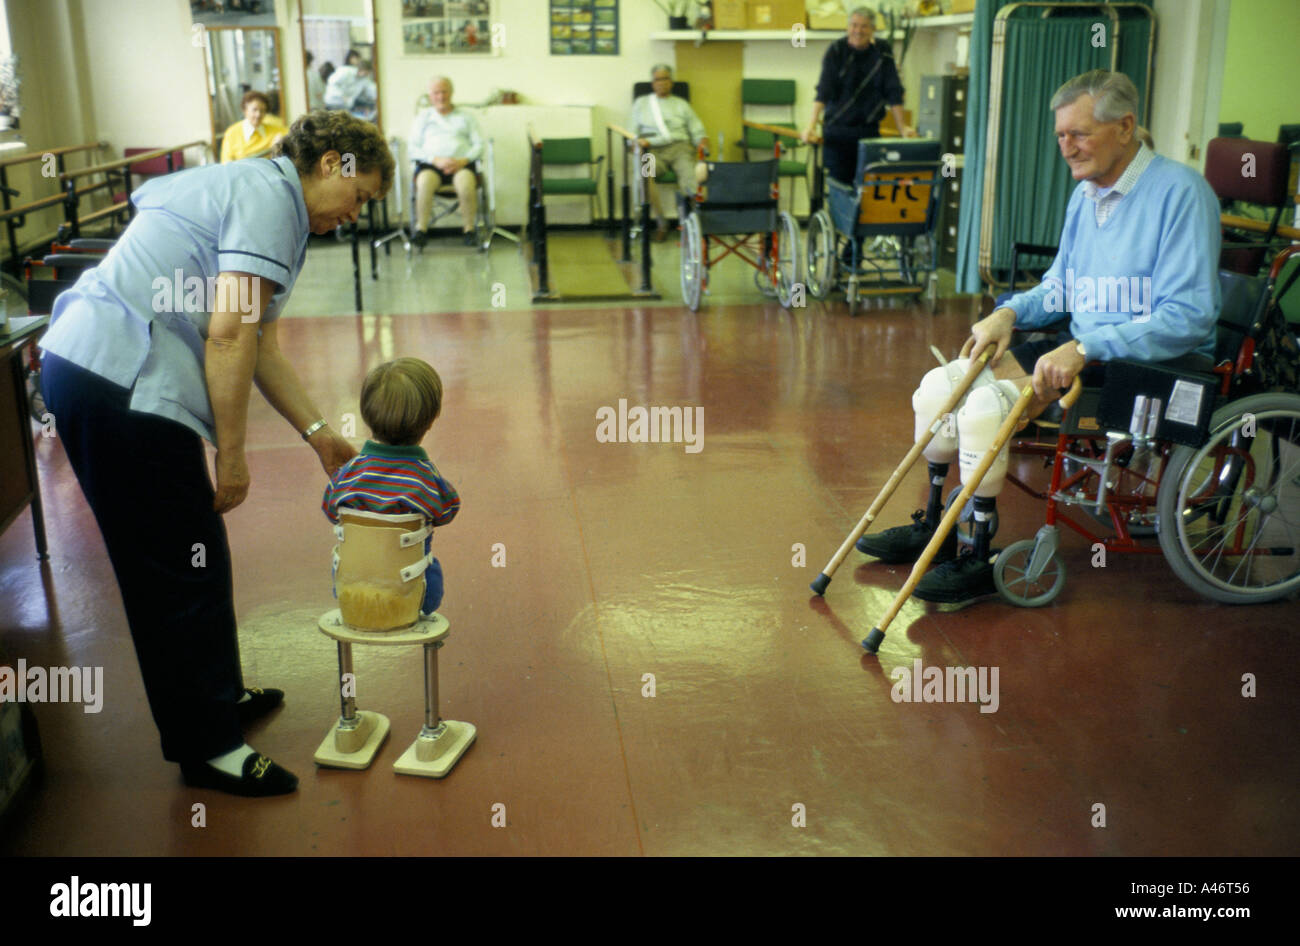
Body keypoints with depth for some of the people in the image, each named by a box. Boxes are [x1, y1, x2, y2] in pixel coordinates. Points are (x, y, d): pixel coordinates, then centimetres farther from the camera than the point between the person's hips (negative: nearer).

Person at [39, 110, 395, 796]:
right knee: (178, 570, -1)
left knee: (193, 555, 20)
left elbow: (259, 343, 24)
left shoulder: (256, 190, 22)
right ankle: (206, 747, 12)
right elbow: (229, 334, -19)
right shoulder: (268, 194, -10)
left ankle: (219, 696, 36)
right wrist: (231, 456, -12)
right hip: (121, 385, -11)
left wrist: (317, 433, 23)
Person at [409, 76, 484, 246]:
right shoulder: (423, 117, 22)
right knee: (424, 182, -36)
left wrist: (463, 161, -10)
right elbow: (414, 148, 10)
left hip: (462, 163, 0)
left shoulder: (466, 117, 22)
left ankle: (468, 230, -22)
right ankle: (421, 229, -28)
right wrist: (436, 160, -10)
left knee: (465, 185, -37)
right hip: (430, 163, 1)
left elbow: (479, 145, 11)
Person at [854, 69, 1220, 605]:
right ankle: (933, 528, 10)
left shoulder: (1180, 193, -14)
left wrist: (1085, 349, -27)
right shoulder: (1086, 192, 12)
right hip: (1086, 348, 8)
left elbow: (1189, 317, -21)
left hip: (1155, 362, -8)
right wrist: (1011, 312, 0)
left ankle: (979, 562, -14)